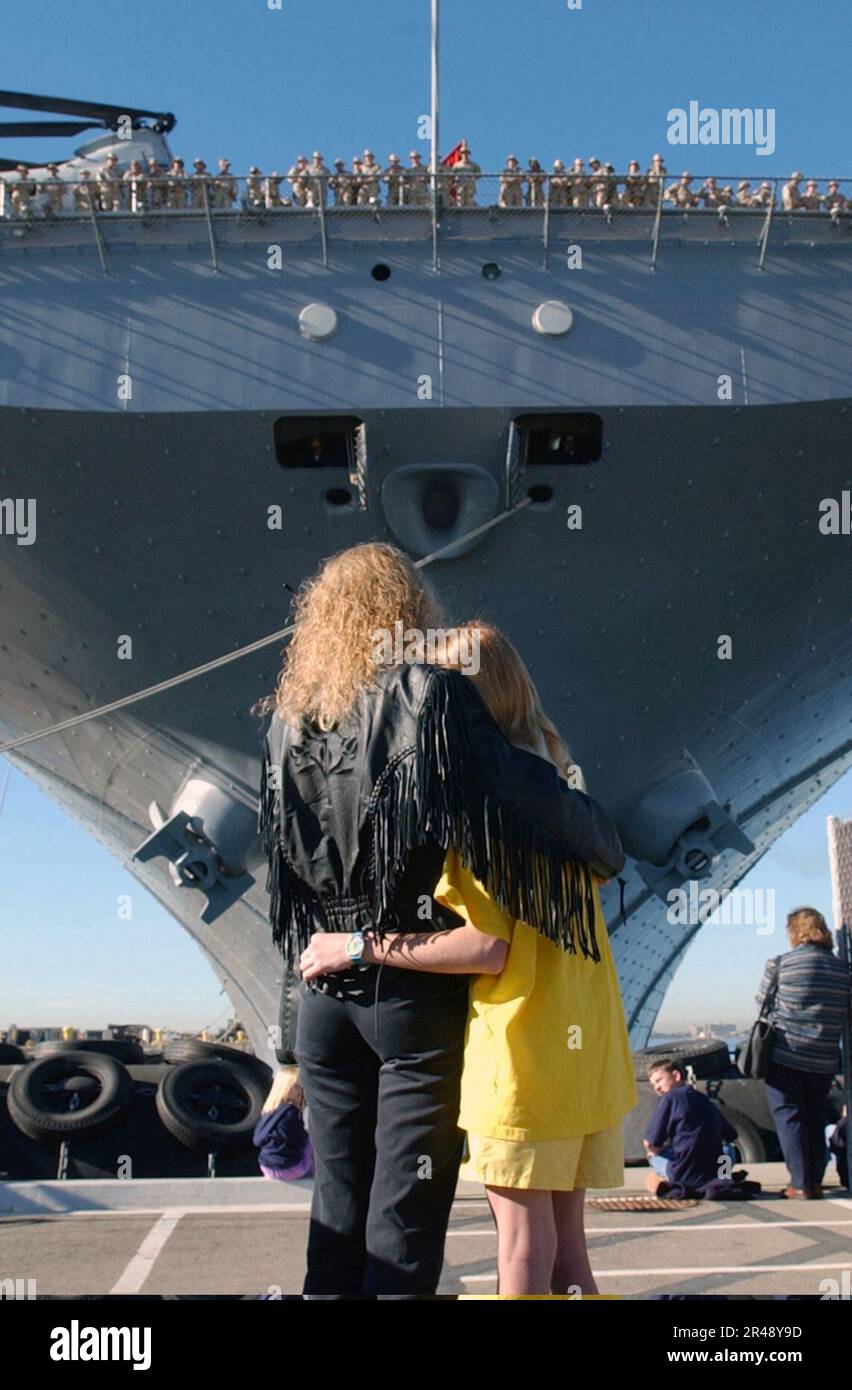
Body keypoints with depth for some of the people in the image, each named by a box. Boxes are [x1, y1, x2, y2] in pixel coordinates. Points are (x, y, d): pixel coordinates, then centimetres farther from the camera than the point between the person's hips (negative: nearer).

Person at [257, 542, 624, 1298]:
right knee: (406, 1208, 3)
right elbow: (526, 789, -16)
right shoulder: (429, 697, -9)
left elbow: (286, 850, 11)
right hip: (415, 999, -4)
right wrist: (606, 849, 1)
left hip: (324, 992, 5)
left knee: (337, 1201, 14)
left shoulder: (288, 720, 6)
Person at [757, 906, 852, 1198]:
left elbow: (763, 1004, 2)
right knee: (815, 1119, 16)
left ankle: (800, 1184, 1)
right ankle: (816, 1183, 16)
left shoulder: (779, 964, -9)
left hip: (784, 1053, -4)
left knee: (789, 1117, 4)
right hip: (824, 1058, 4)